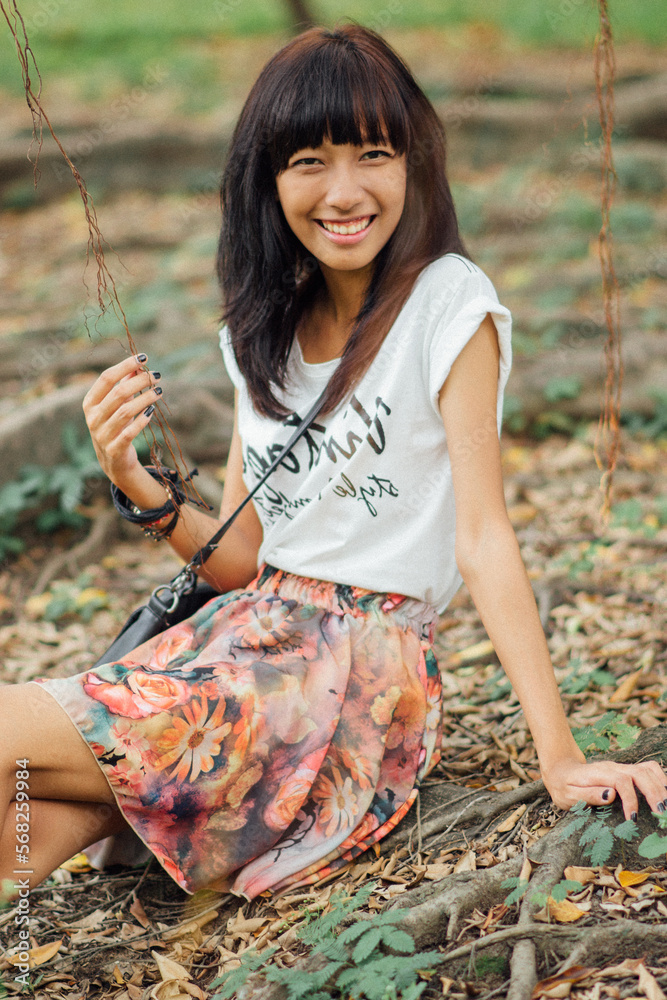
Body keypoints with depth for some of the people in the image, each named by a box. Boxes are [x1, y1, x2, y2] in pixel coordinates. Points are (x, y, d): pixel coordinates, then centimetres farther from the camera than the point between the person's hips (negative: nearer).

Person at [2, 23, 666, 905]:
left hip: (364, 669, -5)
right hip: (251, 636, 5)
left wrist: (561, 756, -19)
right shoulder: (267, 325, 10)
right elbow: (245, 558, 10)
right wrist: (136, 485, -8)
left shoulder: (447, 303, -8)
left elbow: (484, 536, -13)